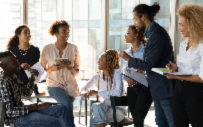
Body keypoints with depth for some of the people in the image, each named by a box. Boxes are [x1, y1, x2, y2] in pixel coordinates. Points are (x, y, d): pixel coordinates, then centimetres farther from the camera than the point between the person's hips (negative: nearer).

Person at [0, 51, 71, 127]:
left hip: (23, 111, 10)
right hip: (18, 119, -10)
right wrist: (35, 107, -18)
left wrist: (32, 79, -1)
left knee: (61, 109, 6)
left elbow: (26, 92, 20)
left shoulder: (12, 77, 6)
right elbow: (9, 112, -25)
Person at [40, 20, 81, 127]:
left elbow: (77, 72, 7)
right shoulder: (47, 49, -1)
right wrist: (52, 68, -14)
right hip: (54, 84, -2)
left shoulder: (73, 48, 2)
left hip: (70, 85, 2)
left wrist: (70, 67, -15)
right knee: (67, 104, -29)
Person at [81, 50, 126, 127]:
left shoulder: (116, 73, -8)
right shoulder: (97, 76, 7)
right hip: (102, 108, 4)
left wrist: (97, 93, -20)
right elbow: (84, 89, 18)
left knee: (96, 107, -30)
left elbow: (118, 93, -23)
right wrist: (85, 93, -8)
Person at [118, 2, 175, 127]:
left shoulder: (157, 35, -20)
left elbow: (149, 64, -20)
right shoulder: (152, 32, 11)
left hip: (164, 87, -10)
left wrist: (128, 59, -10)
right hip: (158, 87, 10)